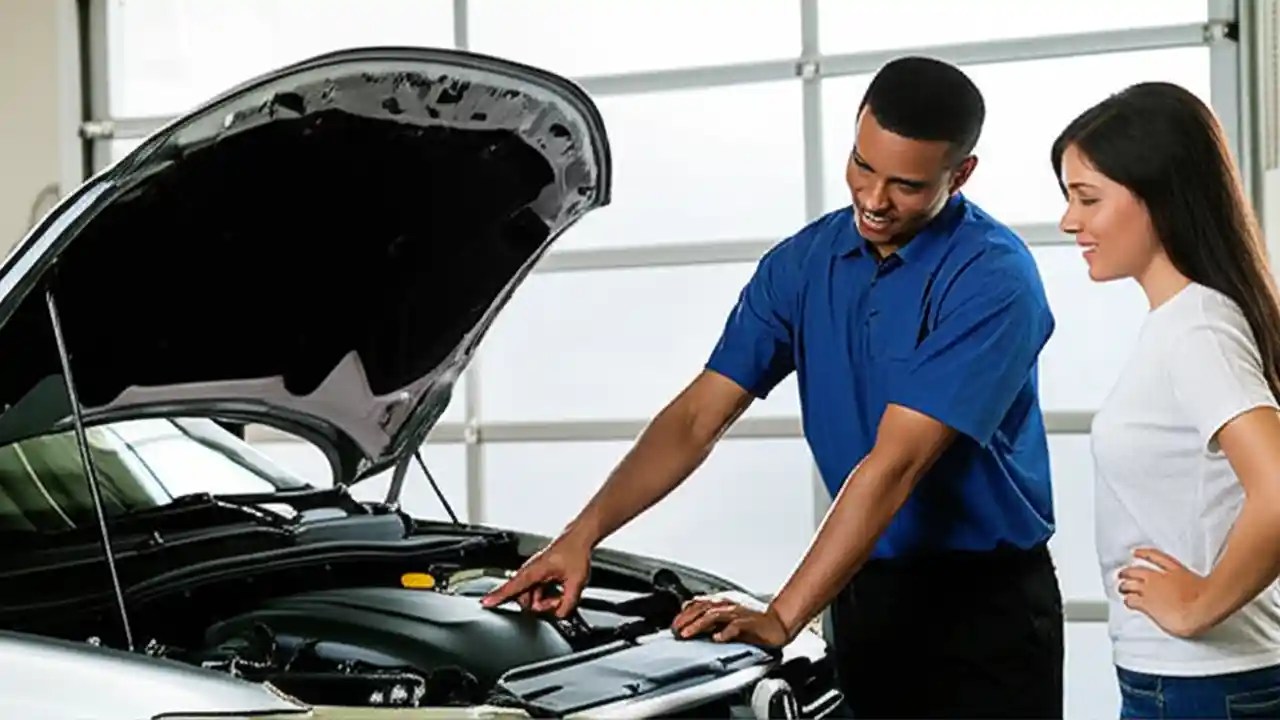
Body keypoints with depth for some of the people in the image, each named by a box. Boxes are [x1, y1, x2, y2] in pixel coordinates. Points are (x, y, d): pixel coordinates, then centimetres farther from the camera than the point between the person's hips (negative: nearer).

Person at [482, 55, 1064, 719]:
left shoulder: (992, 280, -18)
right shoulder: (805, 262, 1)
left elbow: (894, 465, -25)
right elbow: (696, 419, 0)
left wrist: (779, 620, -29)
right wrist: (581, 536, -12)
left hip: (984, 605, -5)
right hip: (867, 595, 5)